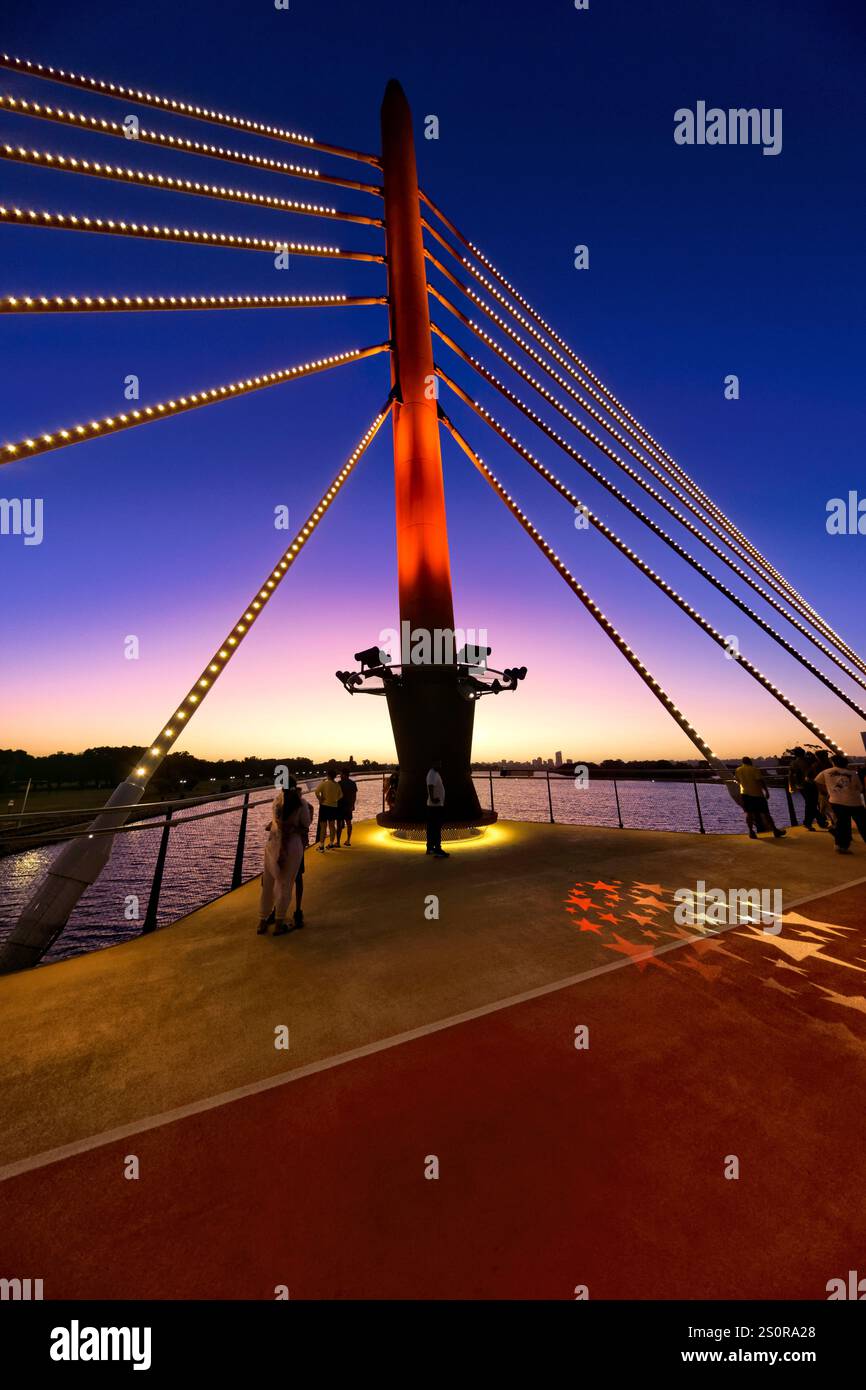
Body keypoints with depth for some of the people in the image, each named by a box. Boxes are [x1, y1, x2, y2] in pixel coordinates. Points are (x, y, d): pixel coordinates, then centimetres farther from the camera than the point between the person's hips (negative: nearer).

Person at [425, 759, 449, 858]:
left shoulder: (435, 774, 15)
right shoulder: (433, 774, -18)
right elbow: (430, 787, -33)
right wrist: (432, 798, -42)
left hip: (435, 805, 10)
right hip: (436, 805, -10)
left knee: (432, 828, 14)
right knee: (436, 829, -8)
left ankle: (430, 848, 21)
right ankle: (438, 851, -6)